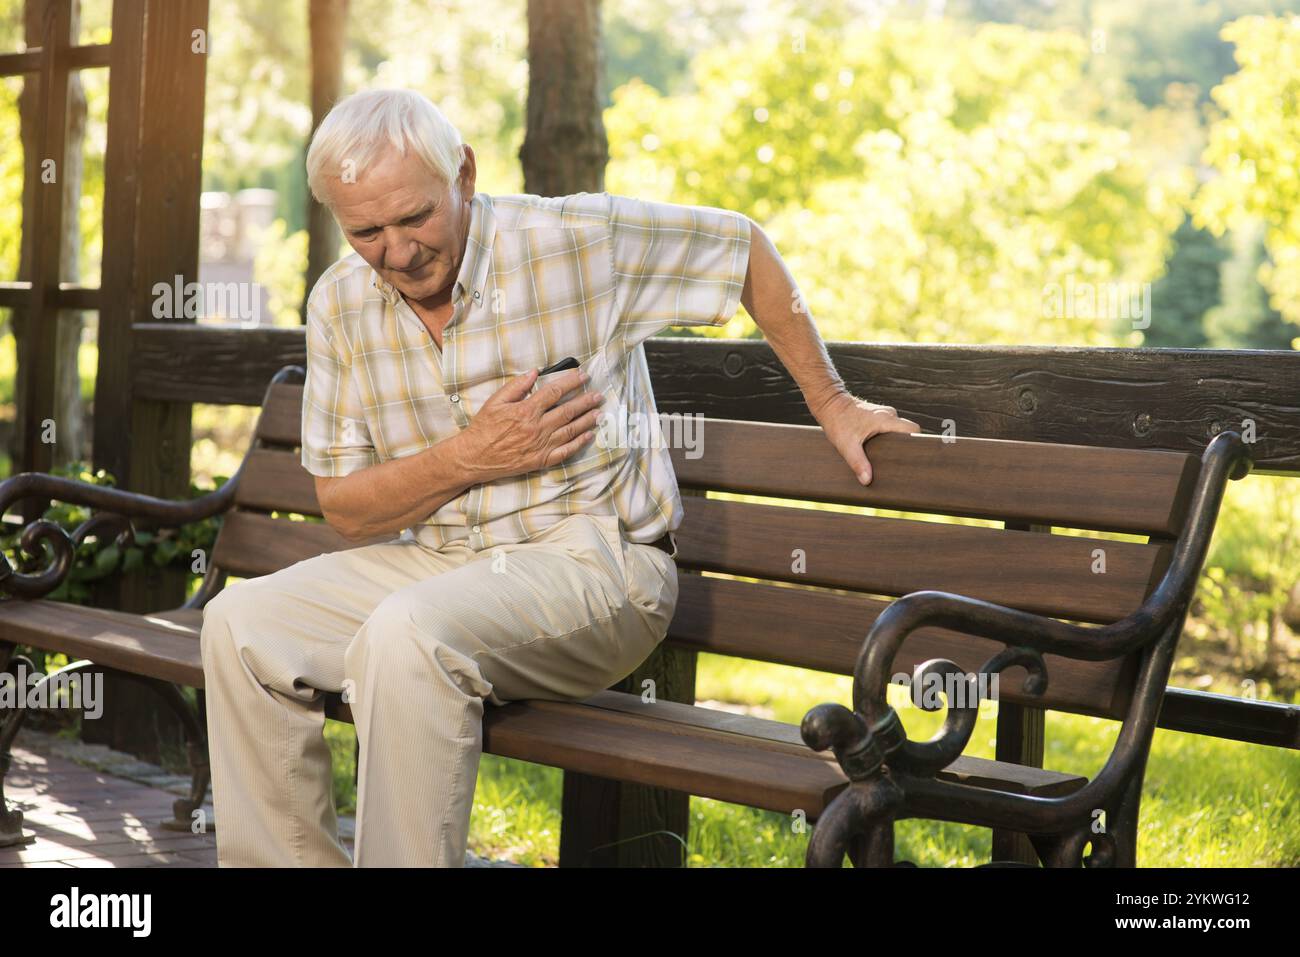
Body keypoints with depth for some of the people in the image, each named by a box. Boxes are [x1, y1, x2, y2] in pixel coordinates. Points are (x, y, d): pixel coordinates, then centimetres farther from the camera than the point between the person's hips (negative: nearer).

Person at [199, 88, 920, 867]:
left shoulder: (579, 240, -10)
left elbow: (743, 247, 4)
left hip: (593, 561, -5)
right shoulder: (339, 307, 2)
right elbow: (344, 510, 4)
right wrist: (465, 458, -13)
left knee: (407, 633, -33)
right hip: (432, 560, 6)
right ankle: (289, 862, -2)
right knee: (241, 625, -13)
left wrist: (830, 403, 10)